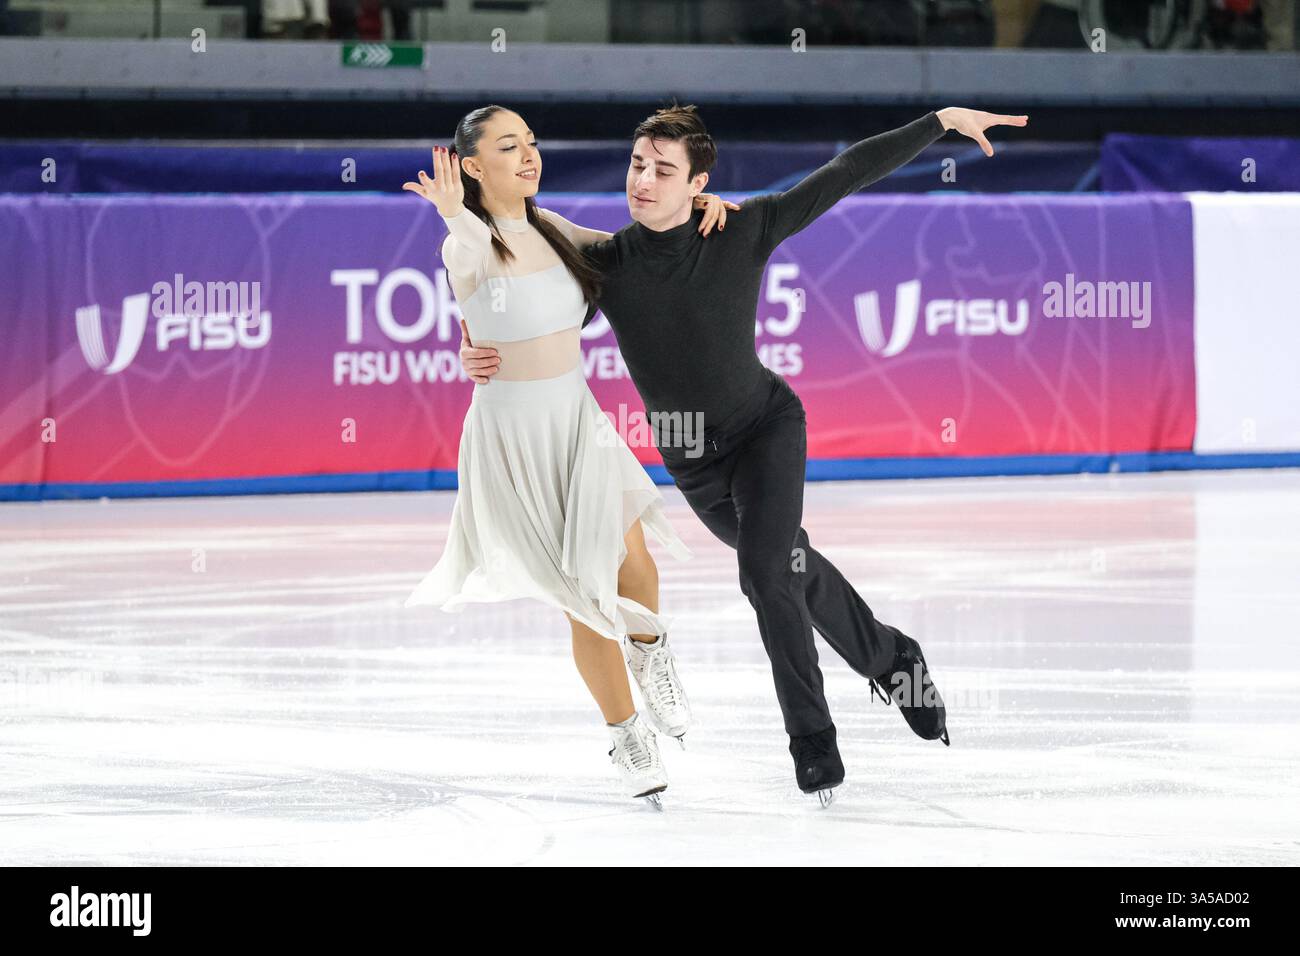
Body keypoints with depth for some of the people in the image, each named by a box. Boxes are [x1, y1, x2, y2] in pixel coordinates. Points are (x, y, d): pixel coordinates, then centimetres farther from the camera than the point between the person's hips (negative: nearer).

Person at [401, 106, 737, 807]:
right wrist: (458, 219, -63)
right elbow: (476, 253, -39)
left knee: (627, 556, -19)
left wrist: (693, 207, 3)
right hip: (512, 431, -4)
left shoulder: (546, 227, 4)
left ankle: (647, 646, 14)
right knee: (585, 598, 2)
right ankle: (626, 735, 22)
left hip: (578, 418, 4)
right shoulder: (468, 246, -14)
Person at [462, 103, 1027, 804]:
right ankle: (889, 659, 44)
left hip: (767, 426, -3)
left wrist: (942, 121, -14)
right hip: (691, 459, 3)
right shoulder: (604, 265, -19)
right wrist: (483, 357, -37)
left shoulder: (745, 231, -21)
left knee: (766, 571, -22)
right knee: (794, 569, 19)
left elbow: (845, 175, -15)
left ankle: (813, 738, -7)